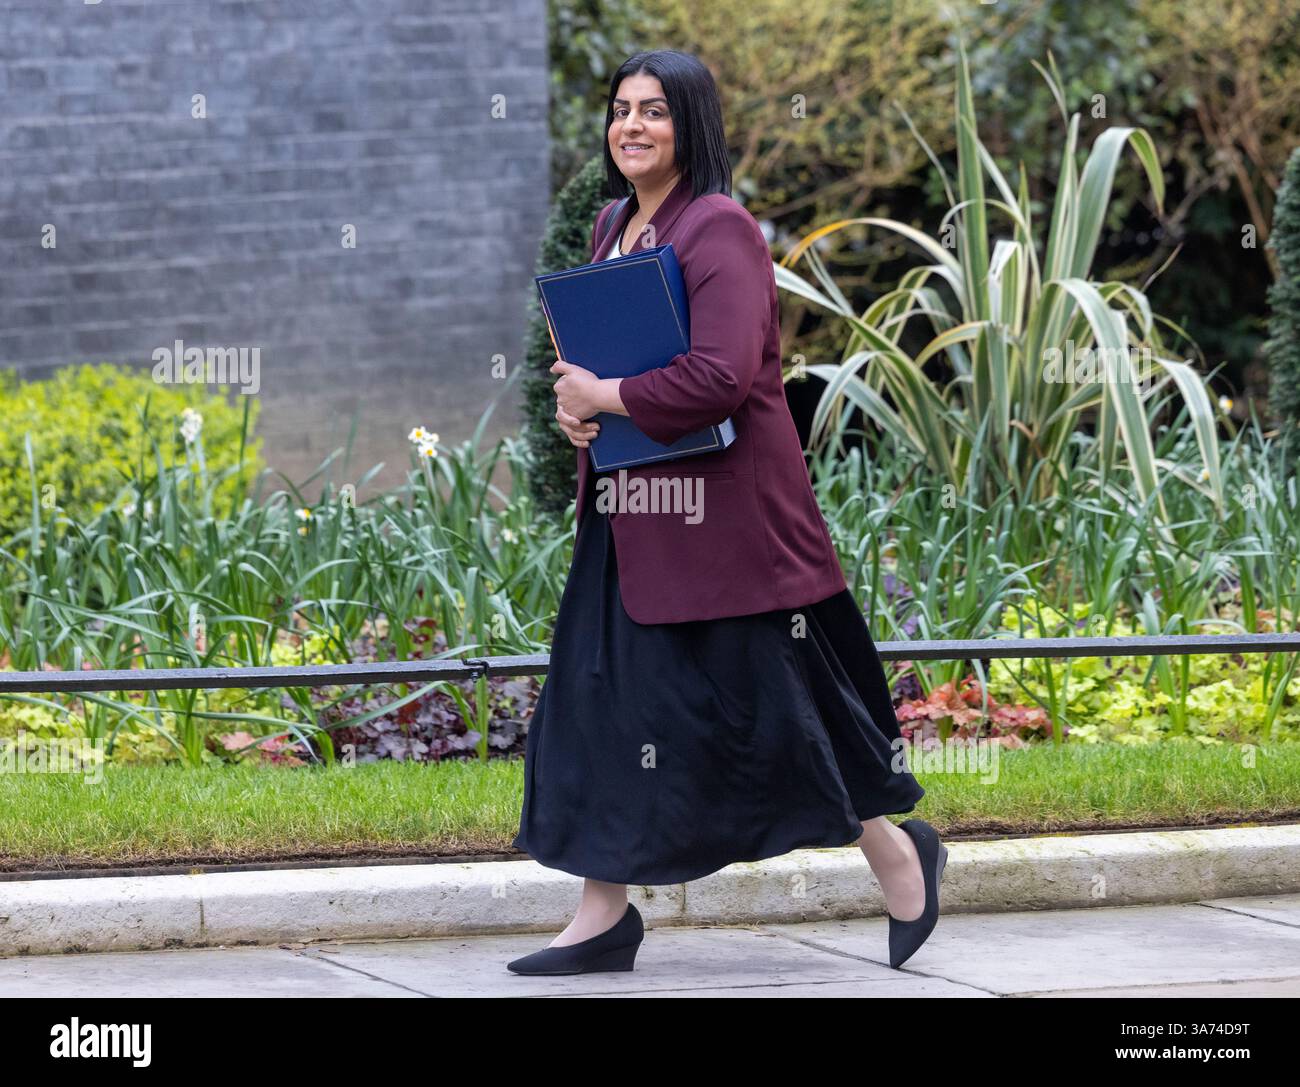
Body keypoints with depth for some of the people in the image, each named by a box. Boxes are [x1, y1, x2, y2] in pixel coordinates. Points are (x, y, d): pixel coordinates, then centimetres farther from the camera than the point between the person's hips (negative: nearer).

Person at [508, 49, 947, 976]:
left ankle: (897, 850, 18)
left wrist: (606, 397, -15)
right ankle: (605, 914, 10)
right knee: (599, 699, 5)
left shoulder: (718, 231, -15)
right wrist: (574, 400, 0)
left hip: (723, 511, -9)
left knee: (762, 705, -2)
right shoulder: (613, 228, 12)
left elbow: (721, 377, -25)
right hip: (629, 515, 9)